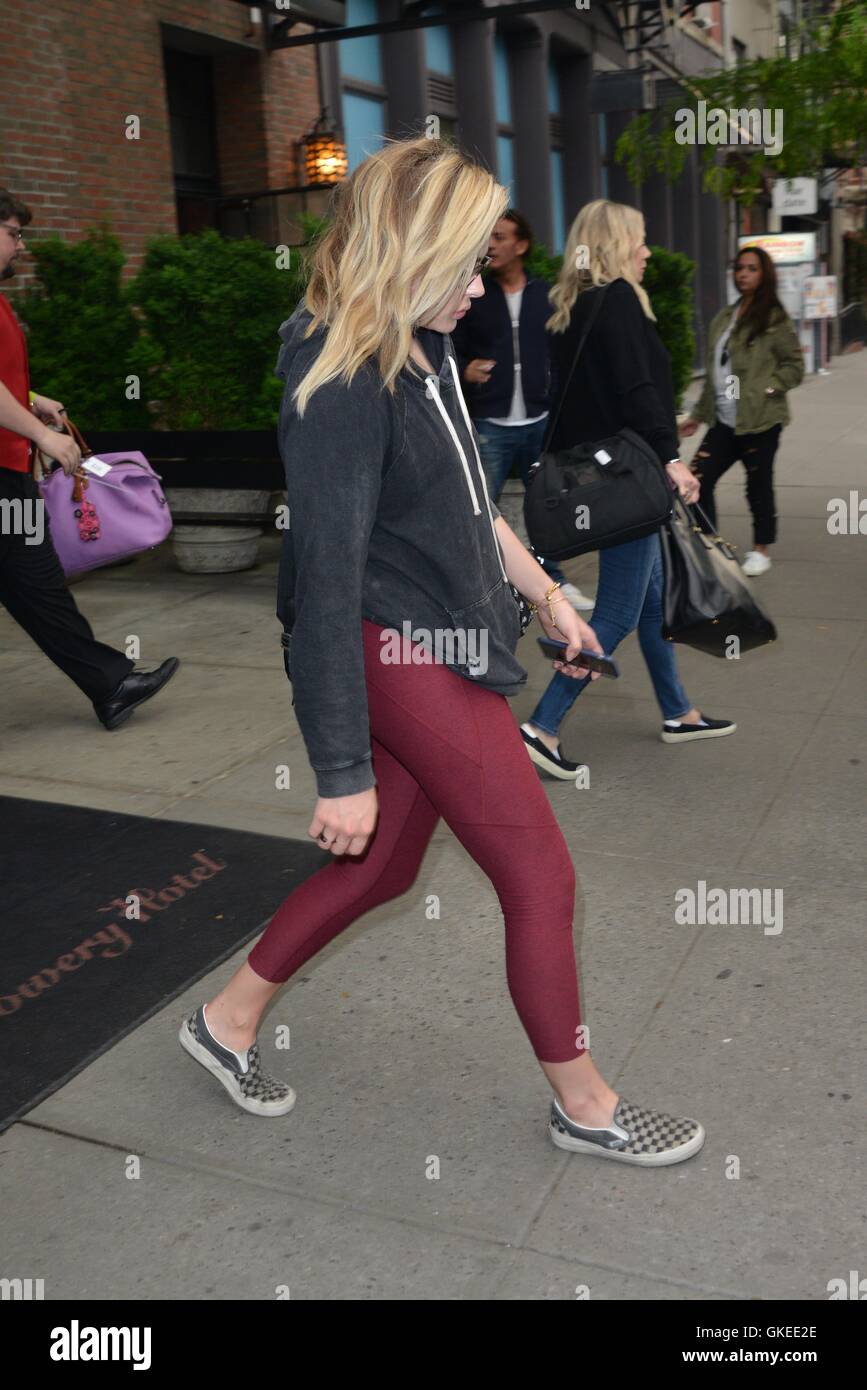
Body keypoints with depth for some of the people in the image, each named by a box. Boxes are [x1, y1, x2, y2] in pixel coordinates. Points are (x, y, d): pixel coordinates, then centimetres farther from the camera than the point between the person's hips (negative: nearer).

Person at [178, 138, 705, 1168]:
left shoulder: (425, 352, 6)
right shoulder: (341, 392, -21)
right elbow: (326, 584, -22)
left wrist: (545, 593, 24)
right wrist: (342, 773, -19)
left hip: (443, 648, 9)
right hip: (406, 658, -9)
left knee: (384, 864, 18)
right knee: (541, 878, 1)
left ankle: (229, 1019, 36)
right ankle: (582, 1104, 23)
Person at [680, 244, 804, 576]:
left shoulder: (774, 319, -4)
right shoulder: (724, 318, 14)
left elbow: (795, 366, -4)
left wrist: (765, 388, -17)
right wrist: (698, 414, 19)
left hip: (759, 421, -6)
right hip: (724, 421, 6)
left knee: (758, 486, 4)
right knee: (699, 479, -3)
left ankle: (761, 550, 20)